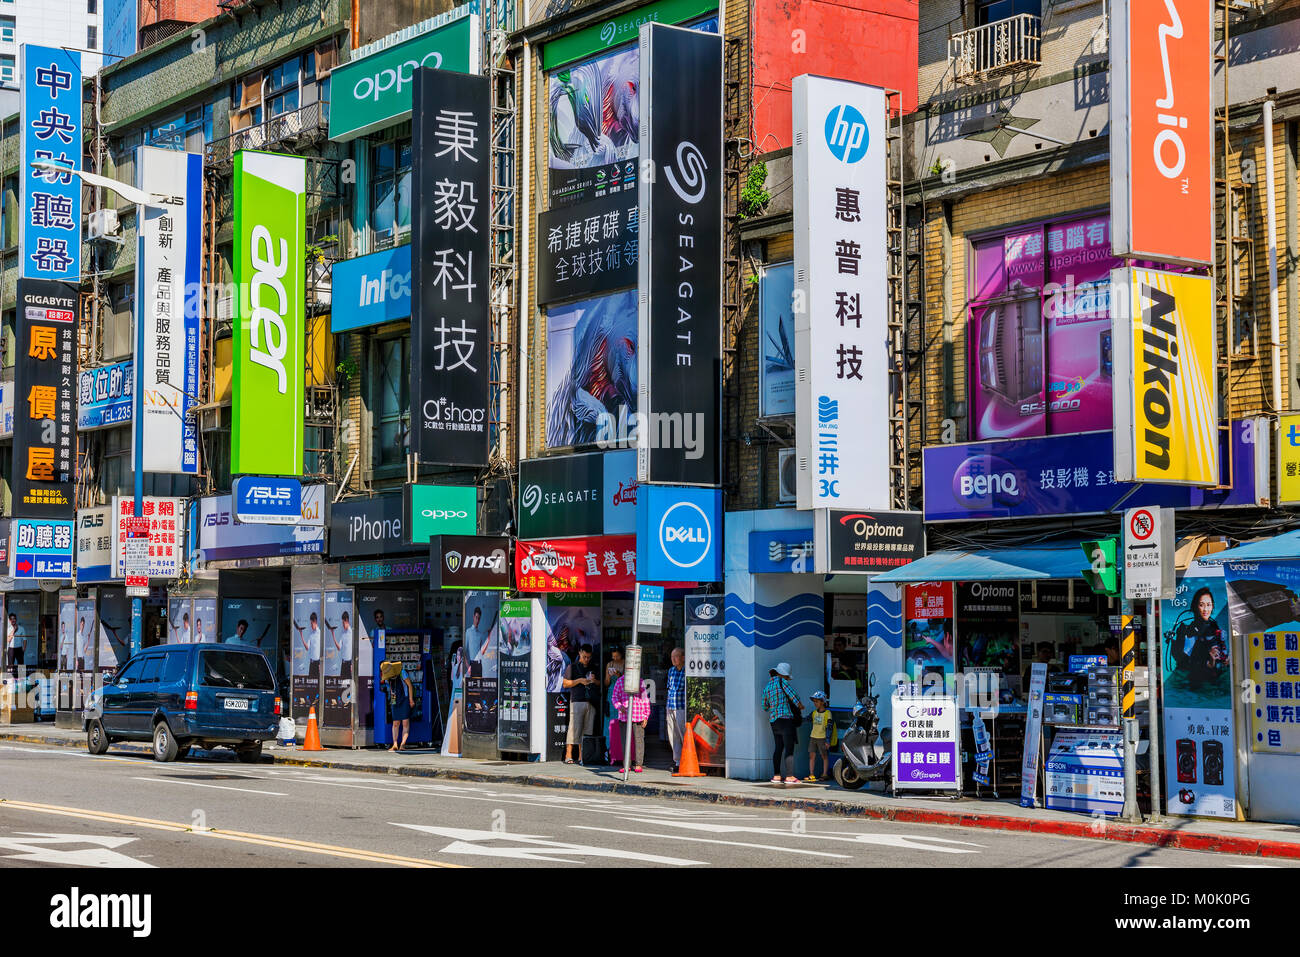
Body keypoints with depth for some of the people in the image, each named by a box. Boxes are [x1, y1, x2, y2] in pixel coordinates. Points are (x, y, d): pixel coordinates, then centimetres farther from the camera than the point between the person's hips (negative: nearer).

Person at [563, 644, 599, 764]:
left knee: (587, 730, 0)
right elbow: (565, 684, 3)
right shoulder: (572, 667, 7)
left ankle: (581, 757, 2)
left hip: (590, 703, 4)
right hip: (577, 701, -4)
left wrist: (594, 681, 2)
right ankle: (568, 755, -11)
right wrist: (579, 681, -9)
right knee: (574, 728, -11)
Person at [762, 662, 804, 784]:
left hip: (773, 720, 7)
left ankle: (776, 775, 11)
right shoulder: (782, 682, -8)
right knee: (789, 748, -7)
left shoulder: (767, 687, 13)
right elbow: (792, 694, -10)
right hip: (785, 718, -7)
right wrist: (800, 705, 7)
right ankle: (789, 776, -11)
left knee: (778, 748, 13)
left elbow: (764, 706, 17)